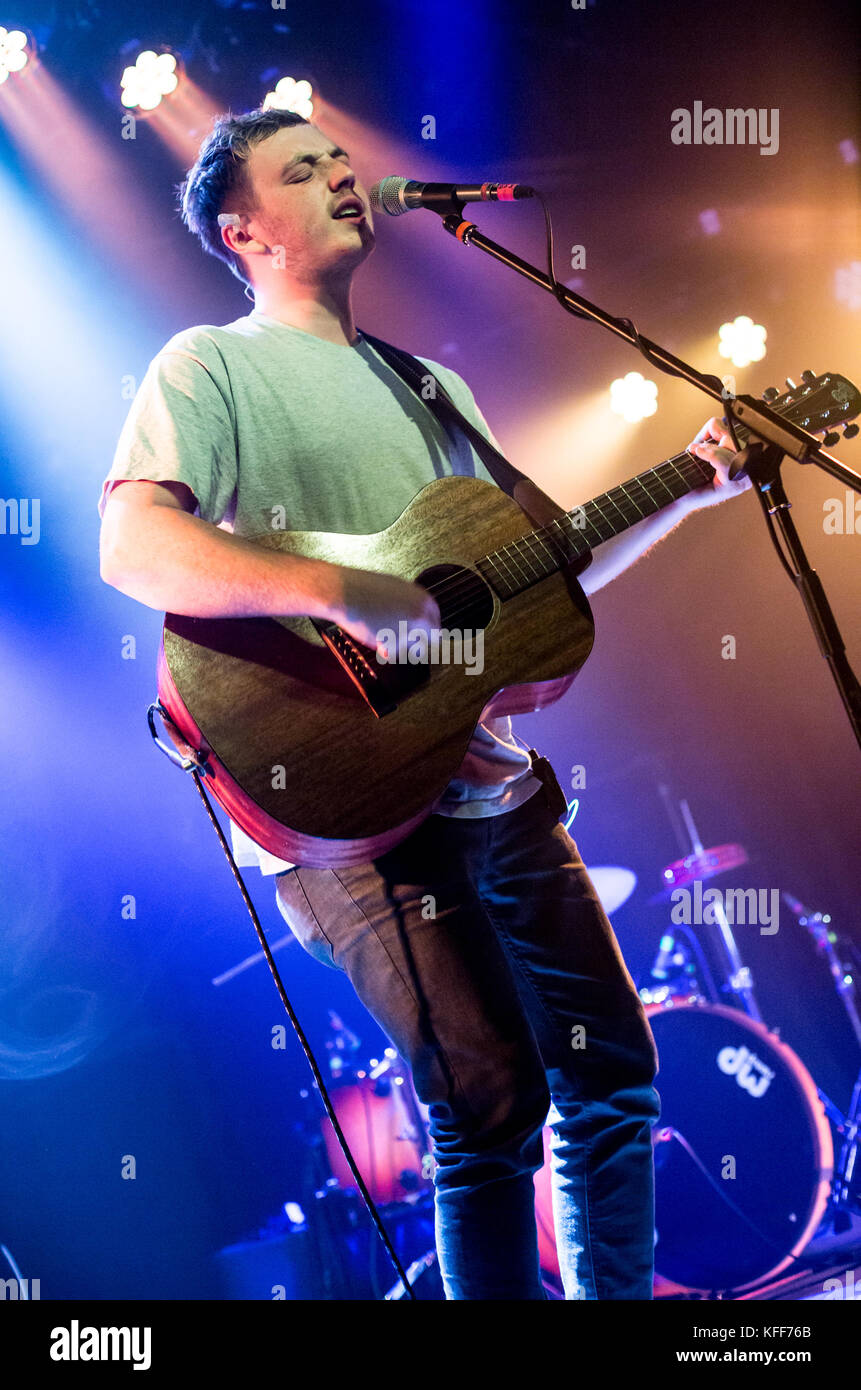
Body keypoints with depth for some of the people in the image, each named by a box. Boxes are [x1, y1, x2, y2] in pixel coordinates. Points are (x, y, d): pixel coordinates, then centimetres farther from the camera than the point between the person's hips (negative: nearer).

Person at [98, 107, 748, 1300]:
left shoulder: (432, 388, 22)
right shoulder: (211, 366, -1)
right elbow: (135, 547, -18)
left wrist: (689, 490, 13)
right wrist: (339, 592, -30)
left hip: (491, 783, 8)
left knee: (613, 1074, 11)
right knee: (494, 1110, -9)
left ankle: (616, 1293, 29)